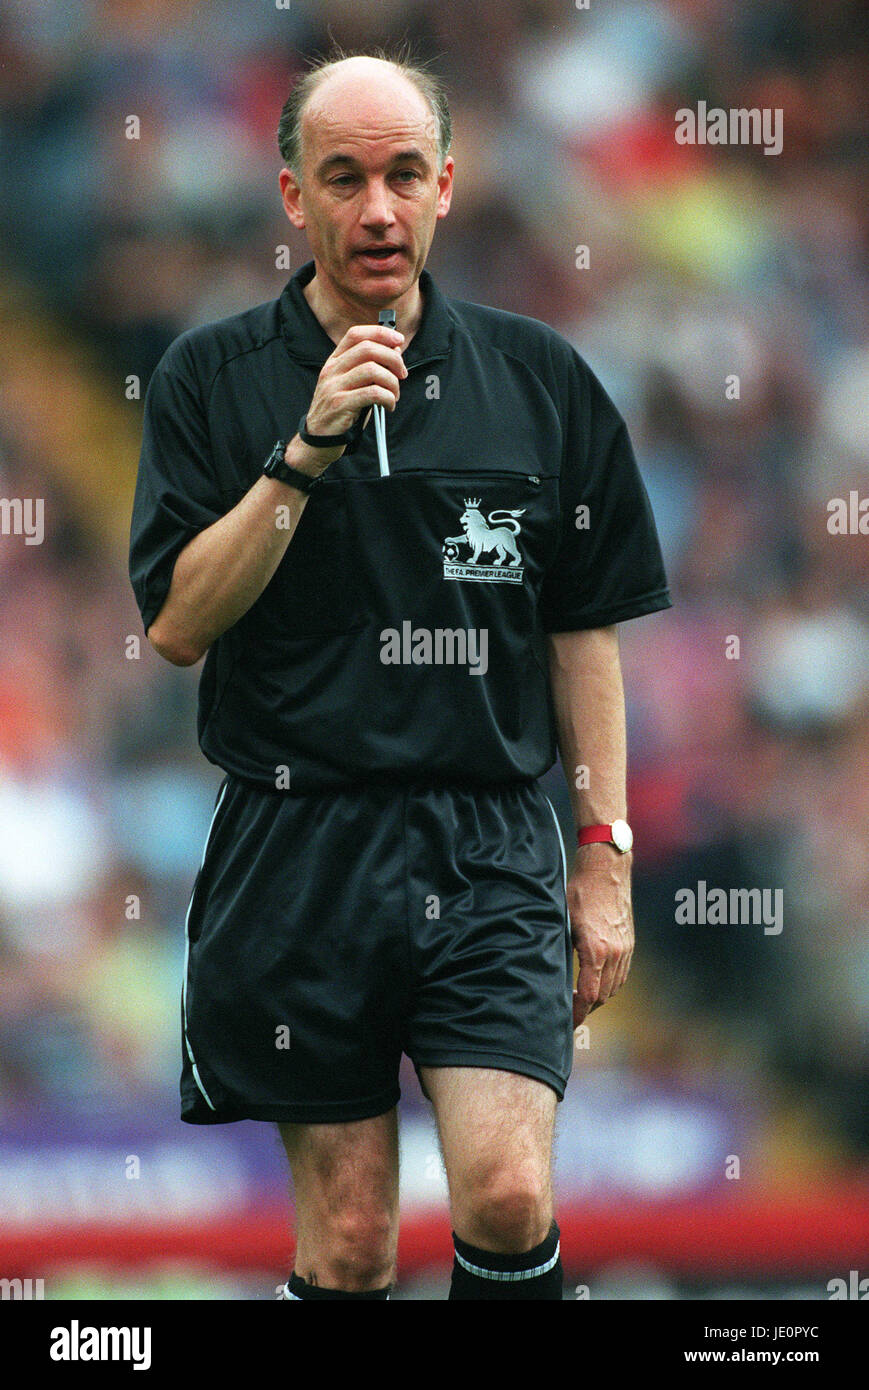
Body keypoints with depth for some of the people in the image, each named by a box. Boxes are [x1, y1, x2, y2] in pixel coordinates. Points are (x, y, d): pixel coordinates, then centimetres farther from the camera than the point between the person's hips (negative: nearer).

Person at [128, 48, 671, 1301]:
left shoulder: (538, 378, 6)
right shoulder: (215, 378, 2)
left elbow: (583, 630, 11)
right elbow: (178, 624, -6)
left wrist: (605, 855, 7)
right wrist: (307, 451, -15)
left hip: (492, 848, 1)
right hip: (300, 854, 0)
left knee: (508, 1197, -15)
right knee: (349, 1240, 3)